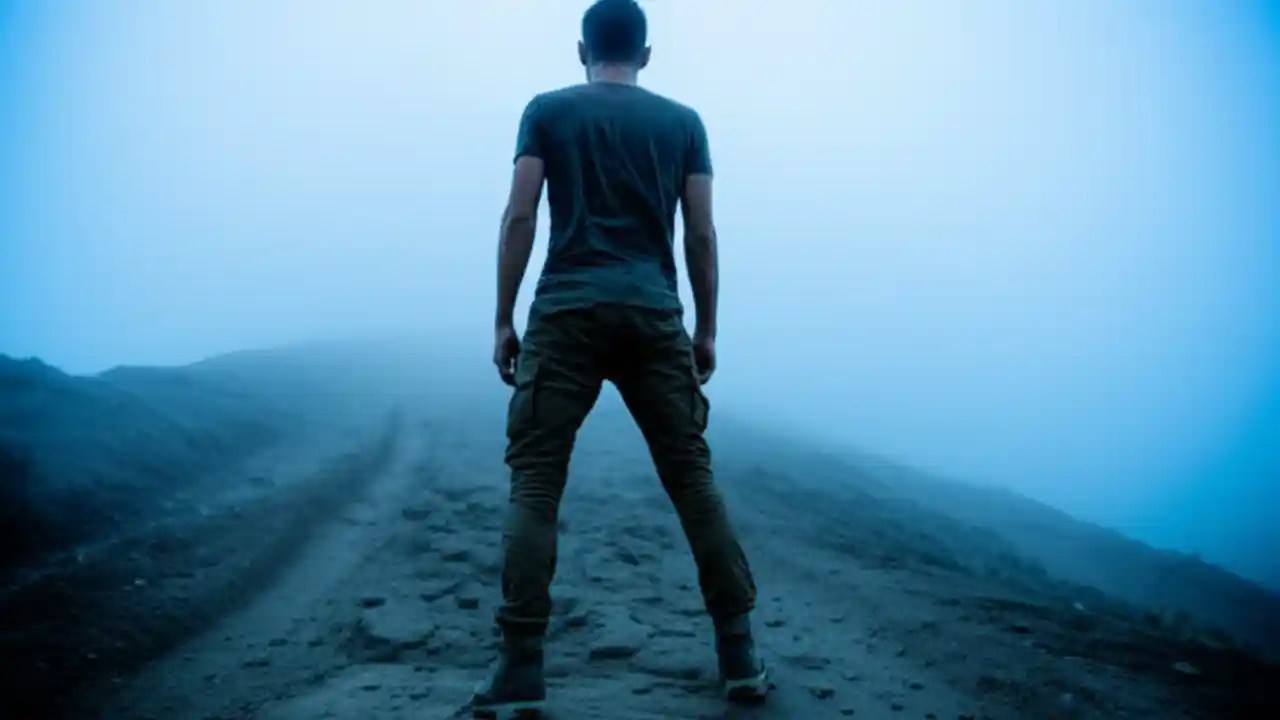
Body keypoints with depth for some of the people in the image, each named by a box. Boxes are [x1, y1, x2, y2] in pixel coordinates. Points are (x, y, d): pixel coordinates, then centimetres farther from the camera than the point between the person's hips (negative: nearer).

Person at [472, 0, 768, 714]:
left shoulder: (548, 110, 11)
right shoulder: (683, 121, 14)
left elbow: (520, 218, 2)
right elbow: (701, 234, 9)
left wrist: (504, 320, 5)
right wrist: (707, 329, 15)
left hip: (568, 311, -1)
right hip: (654, 314, 2)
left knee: (535, 479, 0)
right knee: (693, 476, 6)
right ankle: (740, 651, 8)